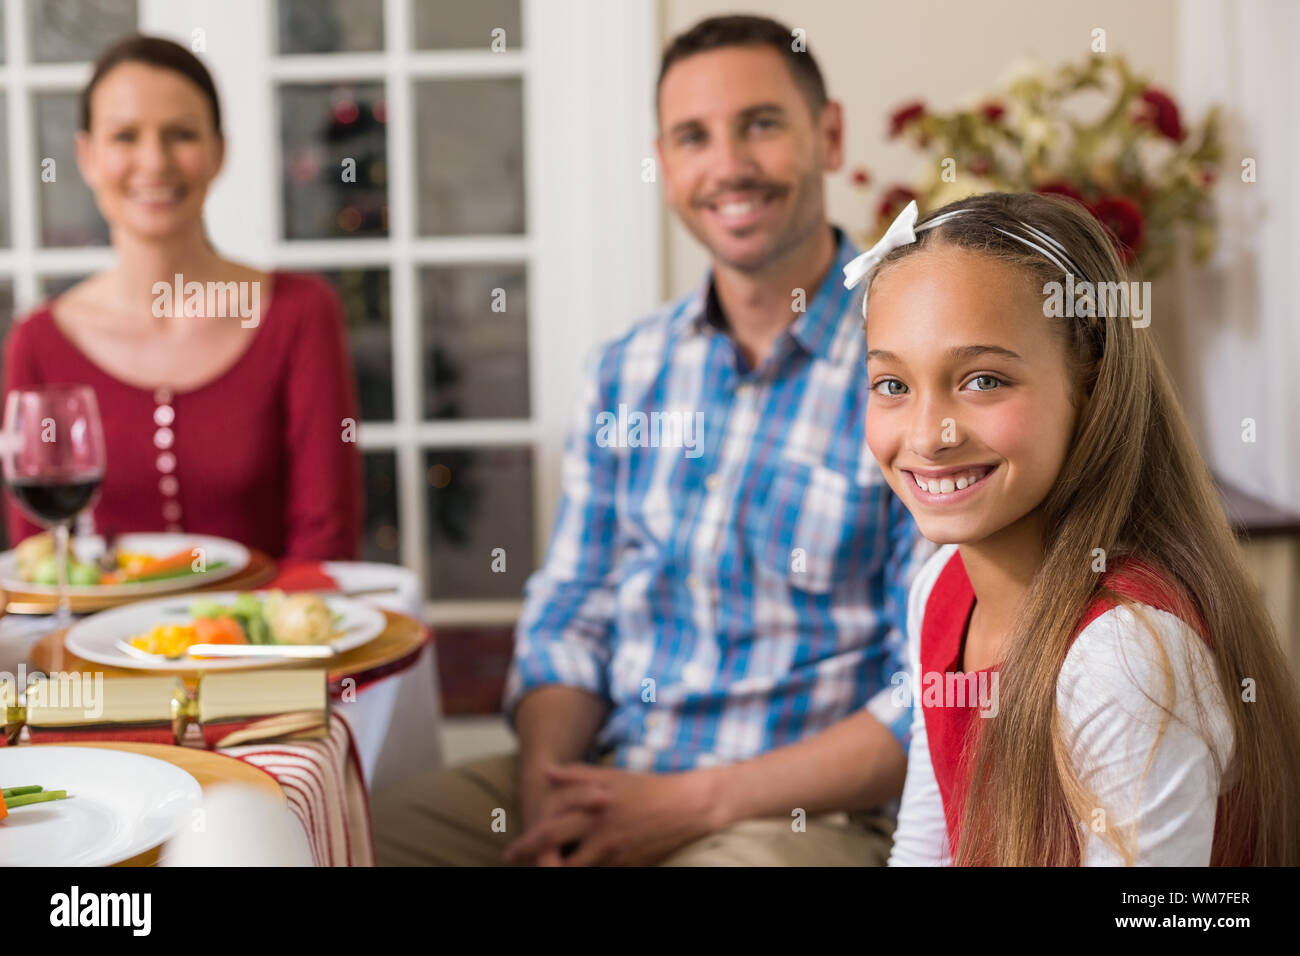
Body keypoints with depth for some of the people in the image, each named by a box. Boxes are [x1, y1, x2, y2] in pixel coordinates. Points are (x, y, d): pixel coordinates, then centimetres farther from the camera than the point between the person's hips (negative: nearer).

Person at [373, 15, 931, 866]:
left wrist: (695, 804, -15)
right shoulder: (629, 371, 10)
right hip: (604, 780, 4)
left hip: (809, 807, -4)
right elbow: (572, 611, 12)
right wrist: (545, 783, -8)